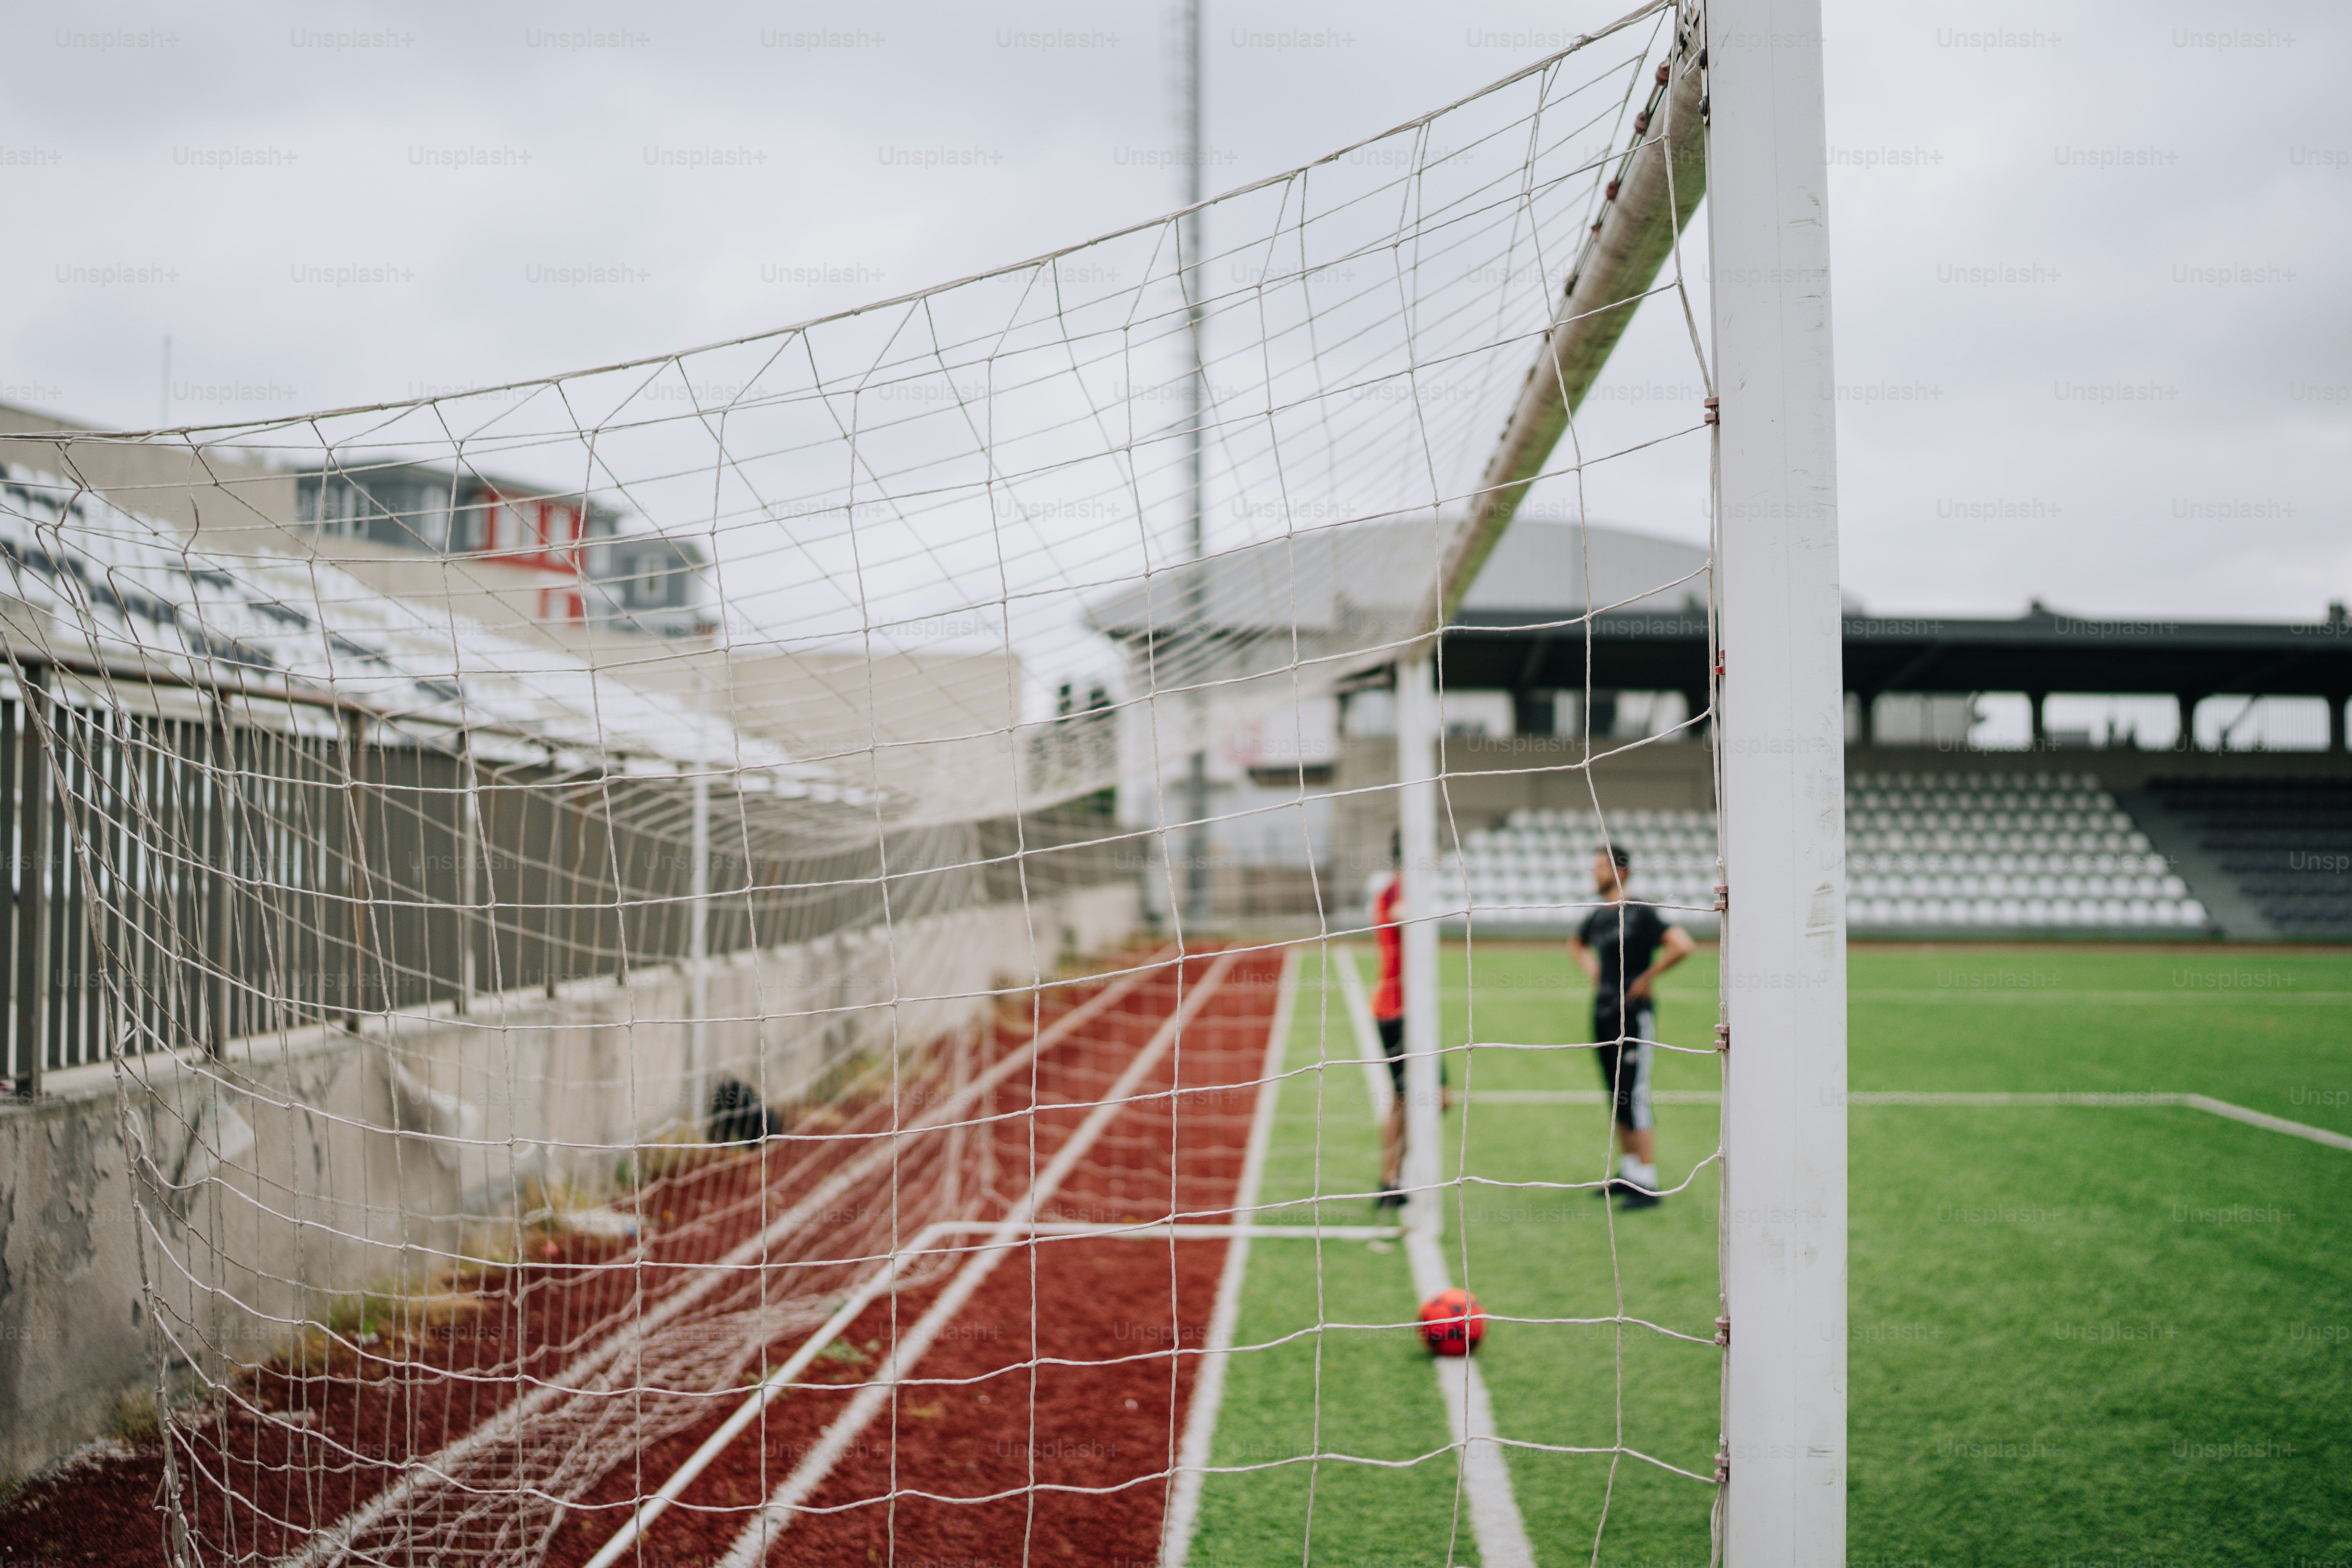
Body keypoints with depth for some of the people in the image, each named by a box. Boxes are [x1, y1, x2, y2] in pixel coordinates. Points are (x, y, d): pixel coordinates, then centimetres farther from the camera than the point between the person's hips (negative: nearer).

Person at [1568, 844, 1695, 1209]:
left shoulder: (1640, 914, -12)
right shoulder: (1598, 917, 12)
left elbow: (1682, 945, -24)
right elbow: (1576, 943, 34)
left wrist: (1647, 978, -16)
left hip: (1634, 1014, -8)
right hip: (1603, 1013, 8)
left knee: (1635, 1097, -8)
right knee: (1617, 1097, 14)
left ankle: (1647, 1182, -5)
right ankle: (1628, 1173, 23)